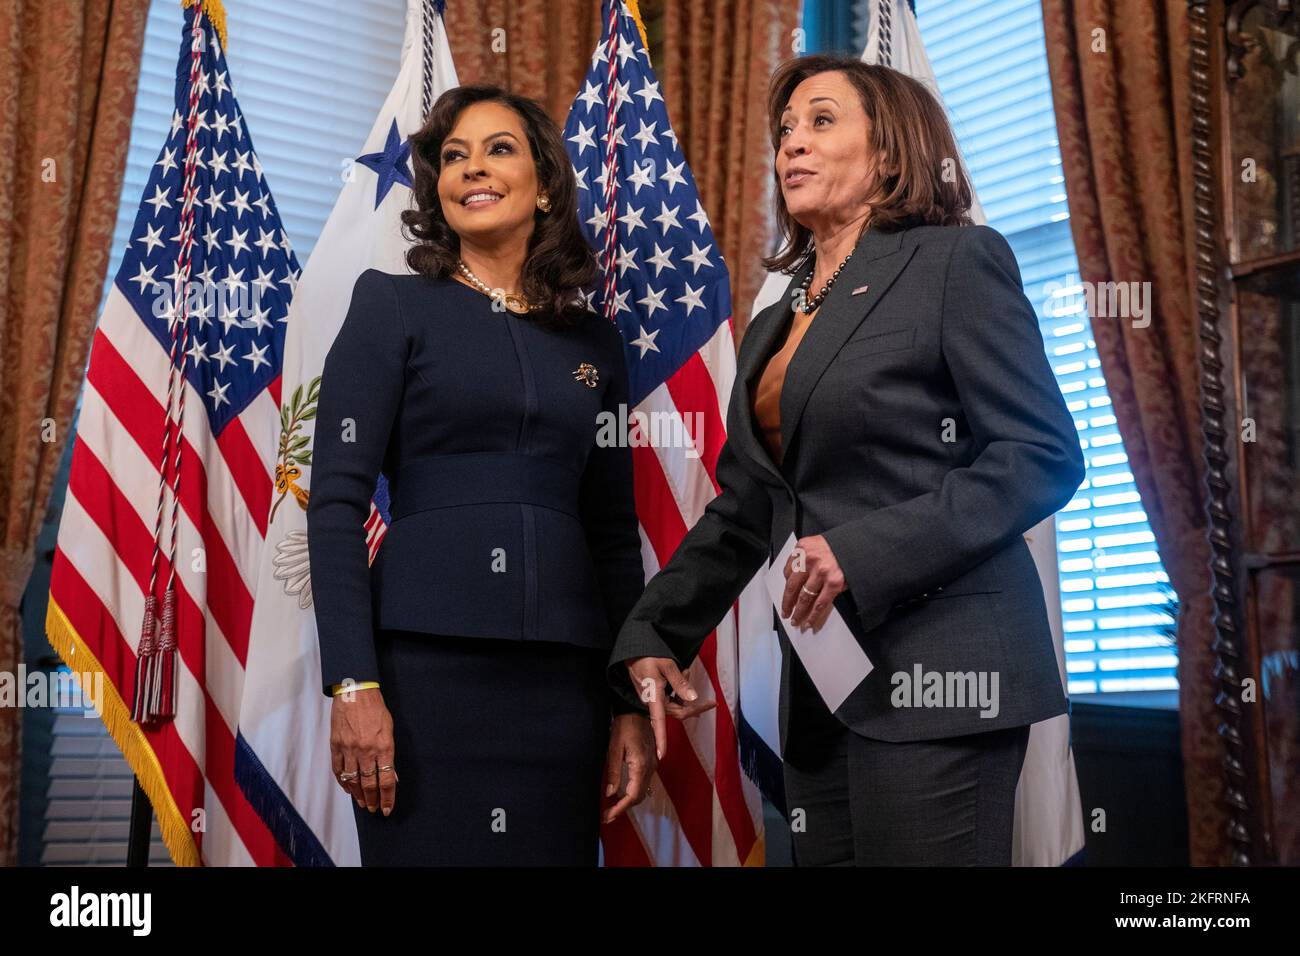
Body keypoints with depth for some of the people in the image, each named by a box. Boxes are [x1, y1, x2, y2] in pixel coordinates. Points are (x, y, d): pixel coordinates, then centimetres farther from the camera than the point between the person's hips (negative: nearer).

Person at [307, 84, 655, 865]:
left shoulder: (594, 342, 14)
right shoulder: (393, 306, 4)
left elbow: (615, 532, 14)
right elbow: (337, 501, -5)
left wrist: (633, 702, 8)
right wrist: (353, 684, -14)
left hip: (563, 674, 4)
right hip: (425, 660, -3)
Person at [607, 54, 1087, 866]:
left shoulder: (957, 261, -2)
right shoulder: (775, 323, 19)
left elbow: (1044, 456, -10)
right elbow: (742, 513, 21)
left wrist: (863, 551, -18)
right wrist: (652, 635, 8)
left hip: (935, 664, -7)